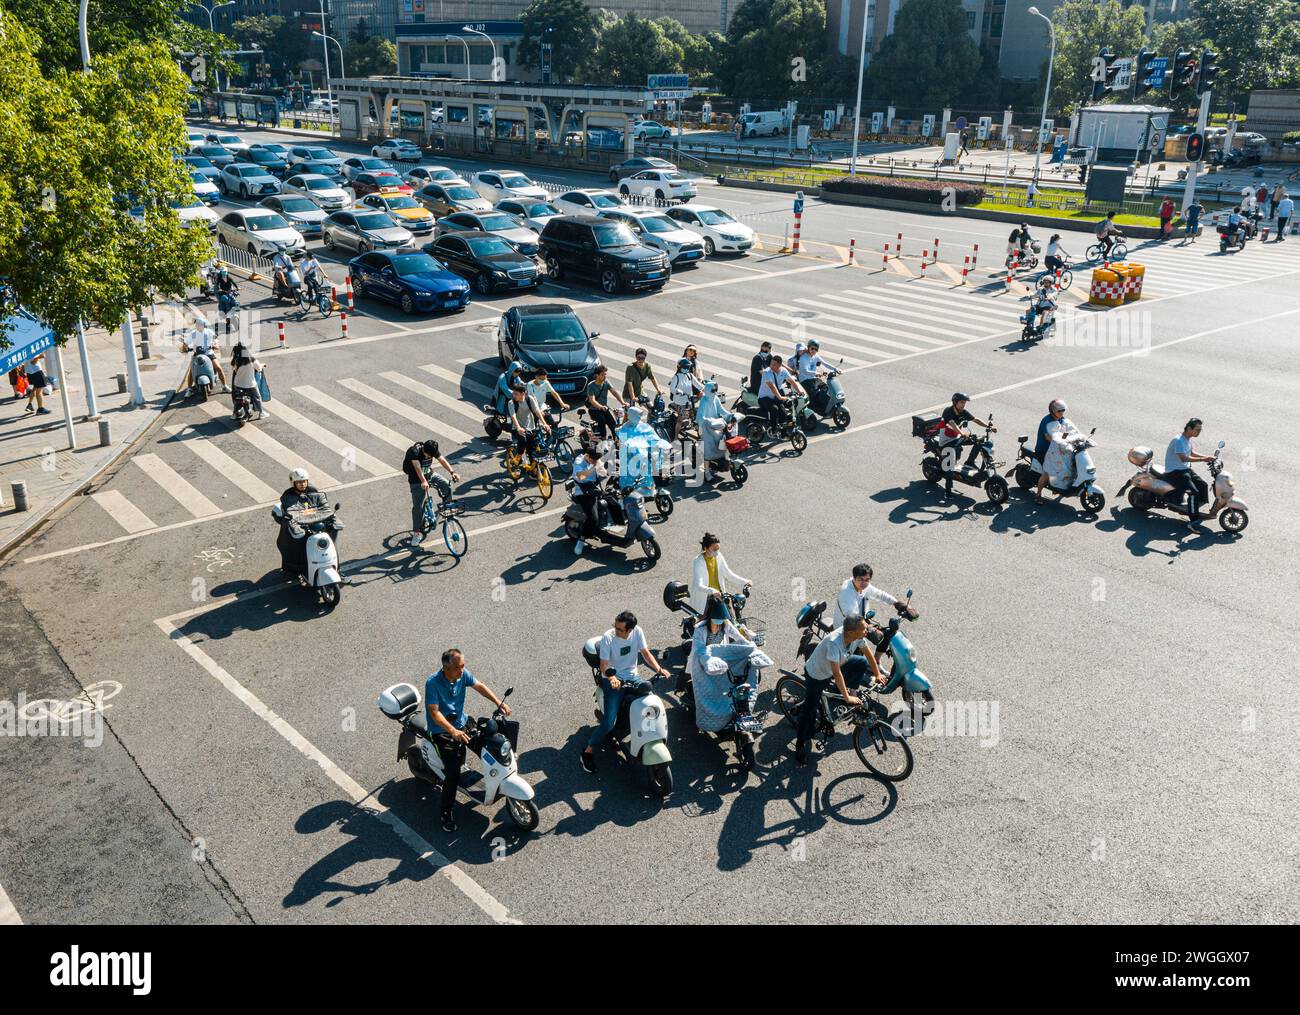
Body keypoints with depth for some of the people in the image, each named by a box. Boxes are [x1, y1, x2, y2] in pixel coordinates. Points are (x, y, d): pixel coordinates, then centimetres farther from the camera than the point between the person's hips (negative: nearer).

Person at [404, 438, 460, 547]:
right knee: (418, 506, -6)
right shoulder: (414, 452, -30)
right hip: (417, 480, -5)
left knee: (446, 485, -19)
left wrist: (452, 472, -37)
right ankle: (417, 533, 4)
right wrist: (423, 482, -58)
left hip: (430, 475, 5)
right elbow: (417, 468, -43)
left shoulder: (434, 450, -13)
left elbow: (442, 460, -22)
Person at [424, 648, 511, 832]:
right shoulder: (433, 683, -25)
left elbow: (479, 686, 4)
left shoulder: (463, 674, -9)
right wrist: (453, 731, -39)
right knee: (453, 772, -15)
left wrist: (499, 703, -7)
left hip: (462, 722, 7)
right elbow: (434, 713, -28)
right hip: (442, 730, -7)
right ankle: (447, 813, 0)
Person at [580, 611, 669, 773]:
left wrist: (659, 669, -20)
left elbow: (646, 653, -3)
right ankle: (588, 751, 2)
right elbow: (604, 665, -21)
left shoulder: (637, 632, -6)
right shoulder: (608, 637, -18)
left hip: (632, 677, 4)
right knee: (609, 723, -17)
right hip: (612, 679, -4)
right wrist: (612, 678, -42)